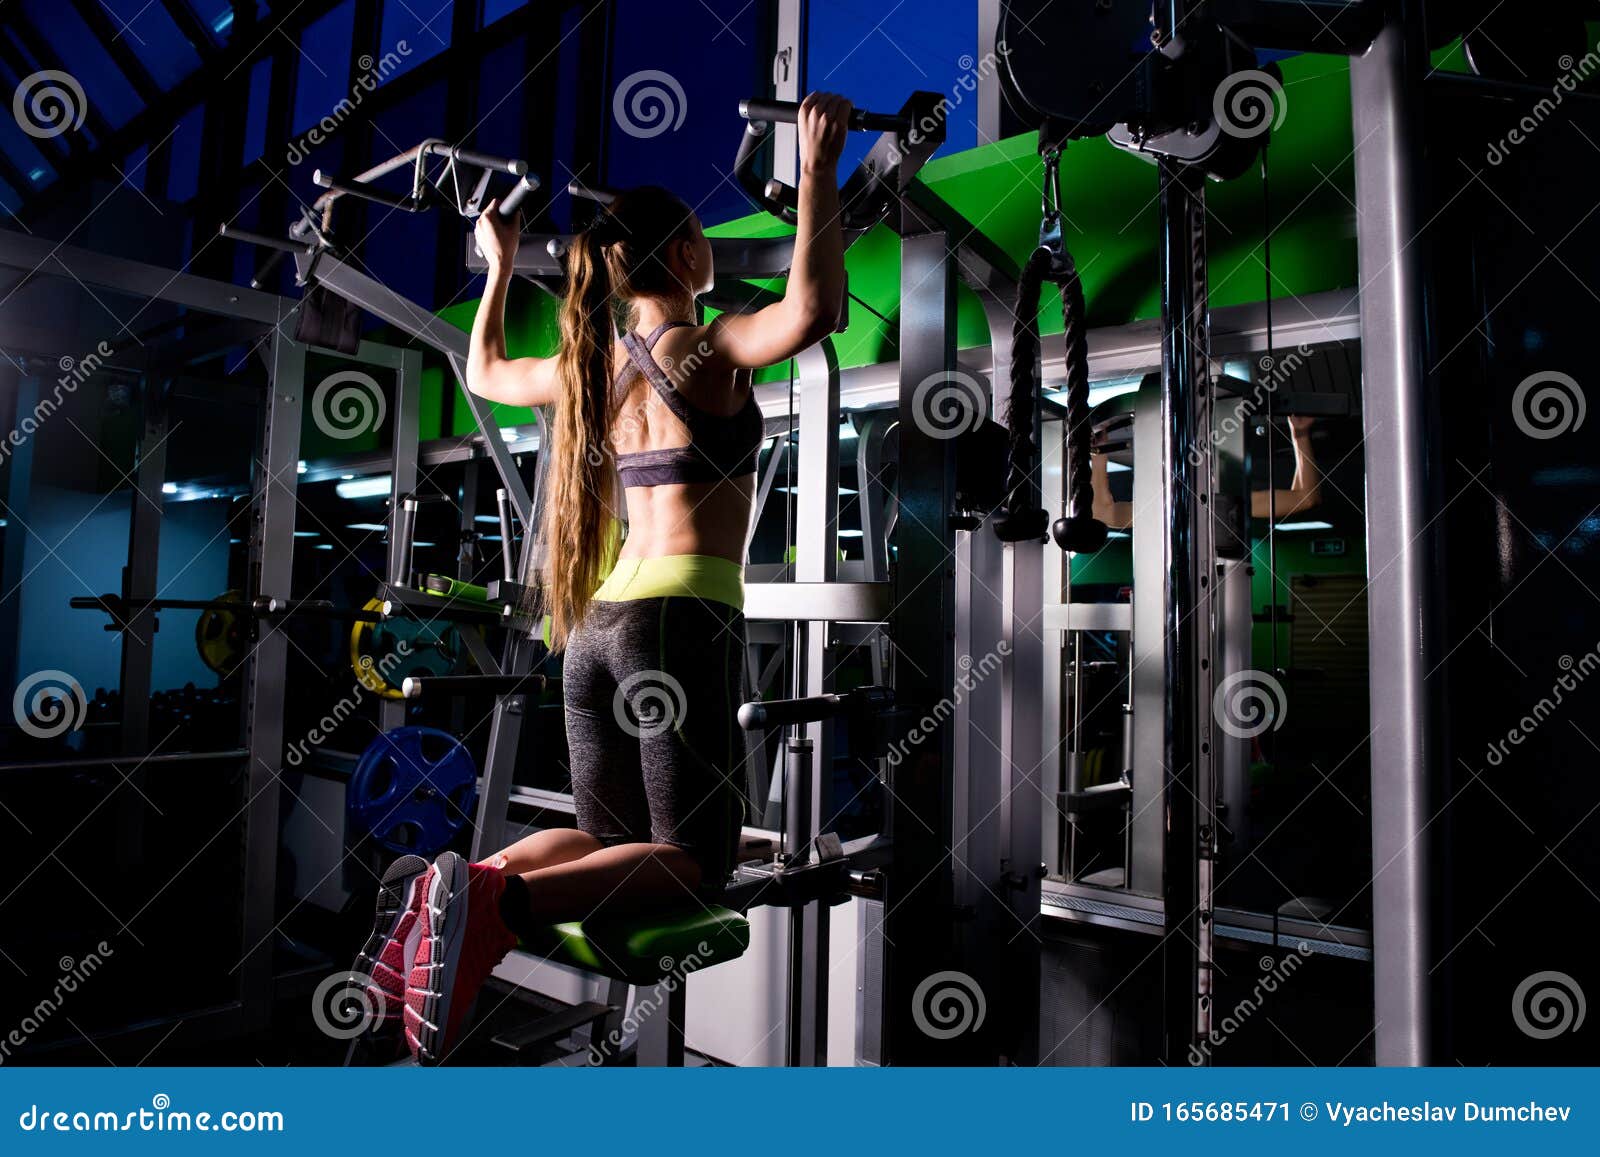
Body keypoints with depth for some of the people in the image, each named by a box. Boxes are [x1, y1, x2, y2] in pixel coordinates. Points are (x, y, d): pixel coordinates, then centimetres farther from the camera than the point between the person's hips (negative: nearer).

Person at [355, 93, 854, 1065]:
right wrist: (819, 168, -14)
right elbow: (813, 309, -23)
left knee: (611, 842, 19)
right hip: (682, 620, -7)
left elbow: (486, 373, 34)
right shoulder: (707, 348, -3)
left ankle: (440, 893, -3)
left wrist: (500, 271, 41)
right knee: (694, 862, -2)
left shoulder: (594, 364, 15)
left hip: (598, 623, 7)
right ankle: (491, 905, -25)